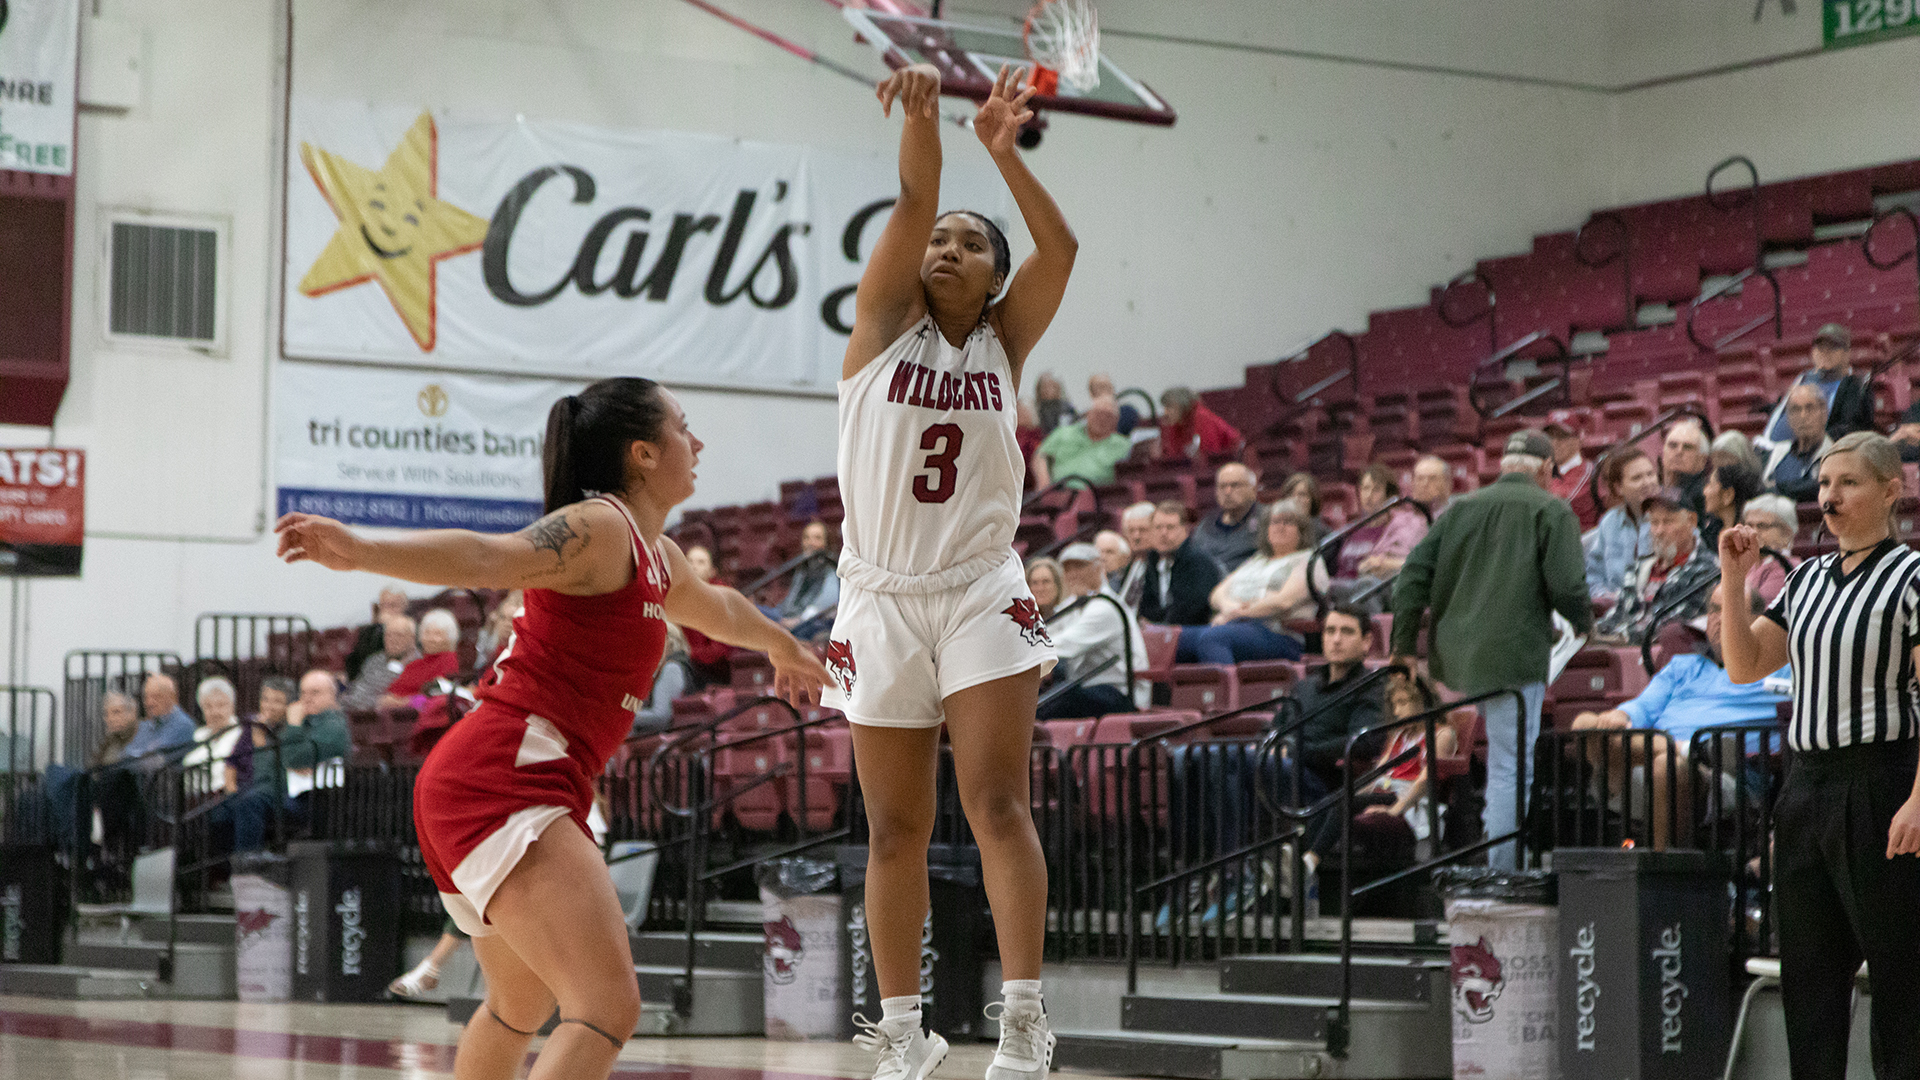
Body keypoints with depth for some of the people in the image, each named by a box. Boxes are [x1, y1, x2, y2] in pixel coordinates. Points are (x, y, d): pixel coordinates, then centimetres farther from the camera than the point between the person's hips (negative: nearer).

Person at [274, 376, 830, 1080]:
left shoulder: (656, 556, 21)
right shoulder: (601, 528, -9)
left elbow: (716, 608, 44)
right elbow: (488, 557, -28)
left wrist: (783, 647, 64)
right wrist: (363, 550, -45)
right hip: (502, 779, -11)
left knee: (521, 1009, 30)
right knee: (608, 1009, -23)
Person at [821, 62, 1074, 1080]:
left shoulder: (1005, 340, 8)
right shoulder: (884, 325, 4)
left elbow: (1060, 248, -8)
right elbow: (911, 206, -11)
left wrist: (1004, 151, -17)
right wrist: (921, 113, -25)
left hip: (980, 593, -1)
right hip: (881, 597, 1)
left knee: (997, 804, -13)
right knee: (895, 828, 6)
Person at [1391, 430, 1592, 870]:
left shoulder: (1461, 508, 15)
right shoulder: (1551, 511, -1)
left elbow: (1414, 574, 11)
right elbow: (1566, 584, -10)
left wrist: (1404, 643, 16)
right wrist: (1584, 622, 11)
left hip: (1457, 654, 6)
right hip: (1514, 654, -6)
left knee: (1502, 756, 22)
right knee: (1510, 765, -6)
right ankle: (1502, 874, -8)